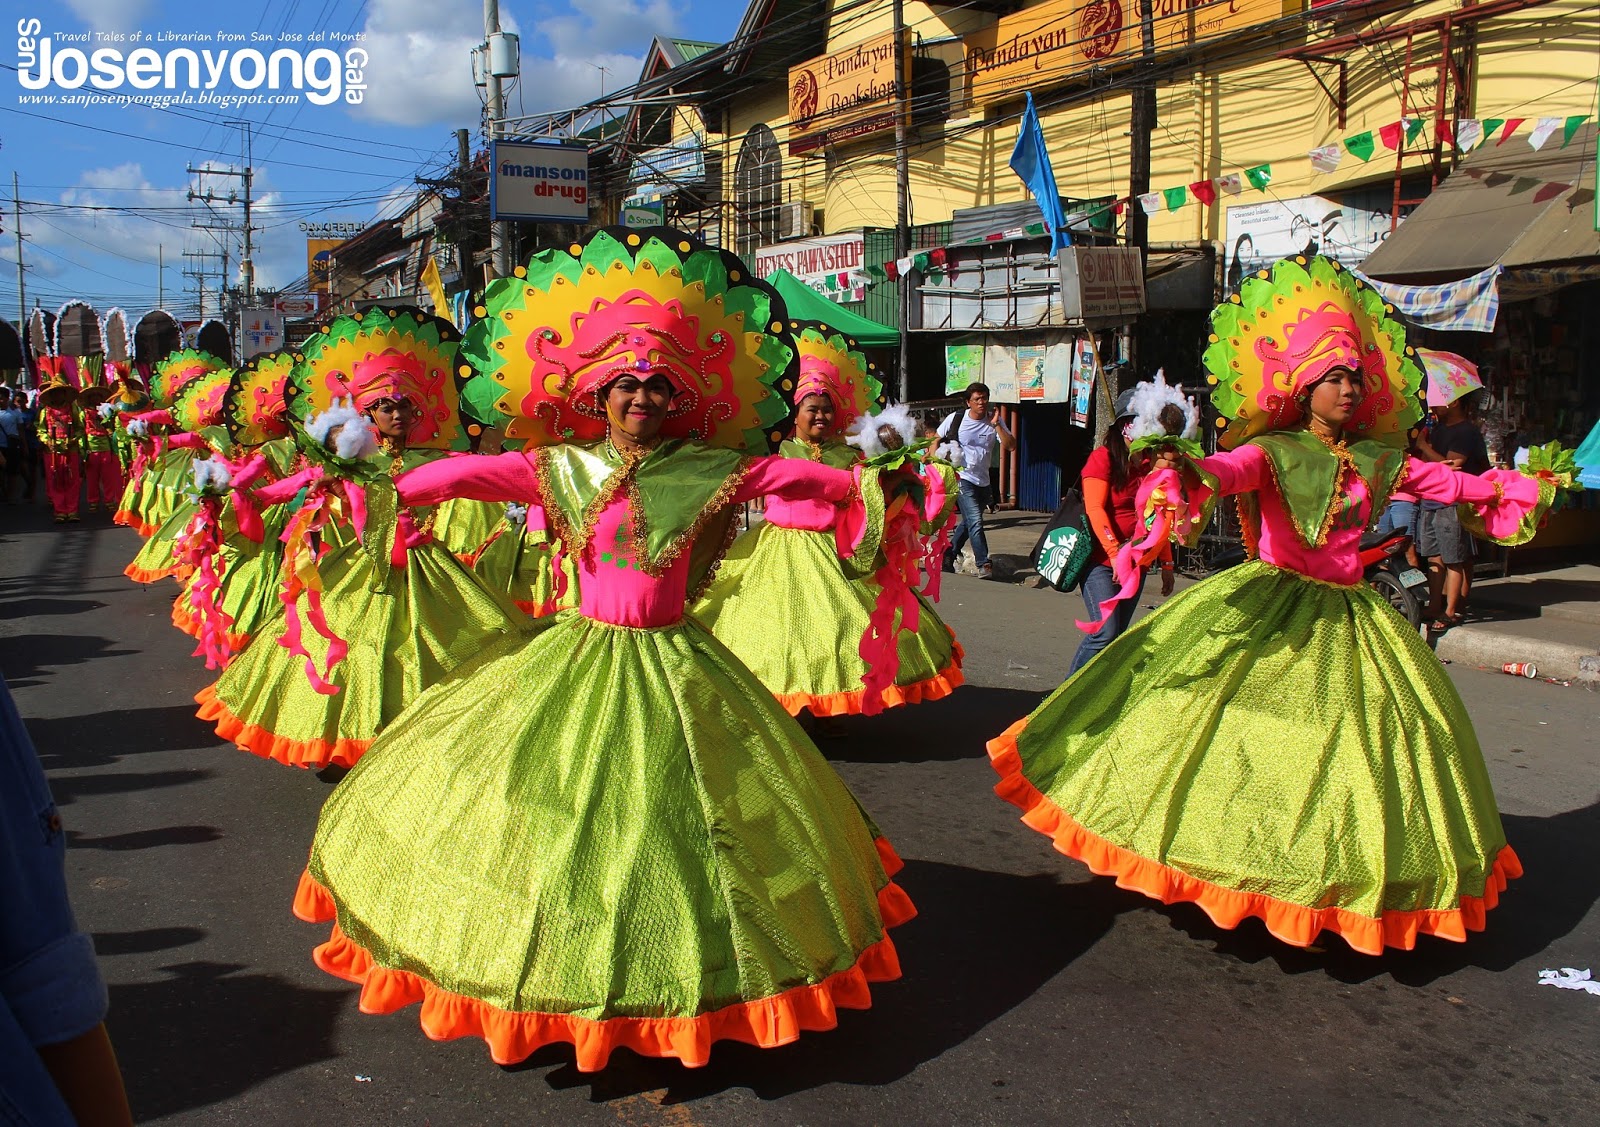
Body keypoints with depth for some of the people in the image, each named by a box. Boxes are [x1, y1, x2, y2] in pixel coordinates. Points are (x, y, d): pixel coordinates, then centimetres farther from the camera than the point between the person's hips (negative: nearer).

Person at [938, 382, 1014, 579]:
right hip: (962, 478, -5)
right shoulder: (955, 419, -5)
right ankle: (983, 564, -13)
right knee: (975, 521, -17)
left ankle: (947, 557, 32)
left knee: (968, 522, 16)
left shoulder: (994, 421, 1)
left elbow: (1011, 446, -9)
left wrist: (996, 425, -17)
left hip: (982, 480, 5)